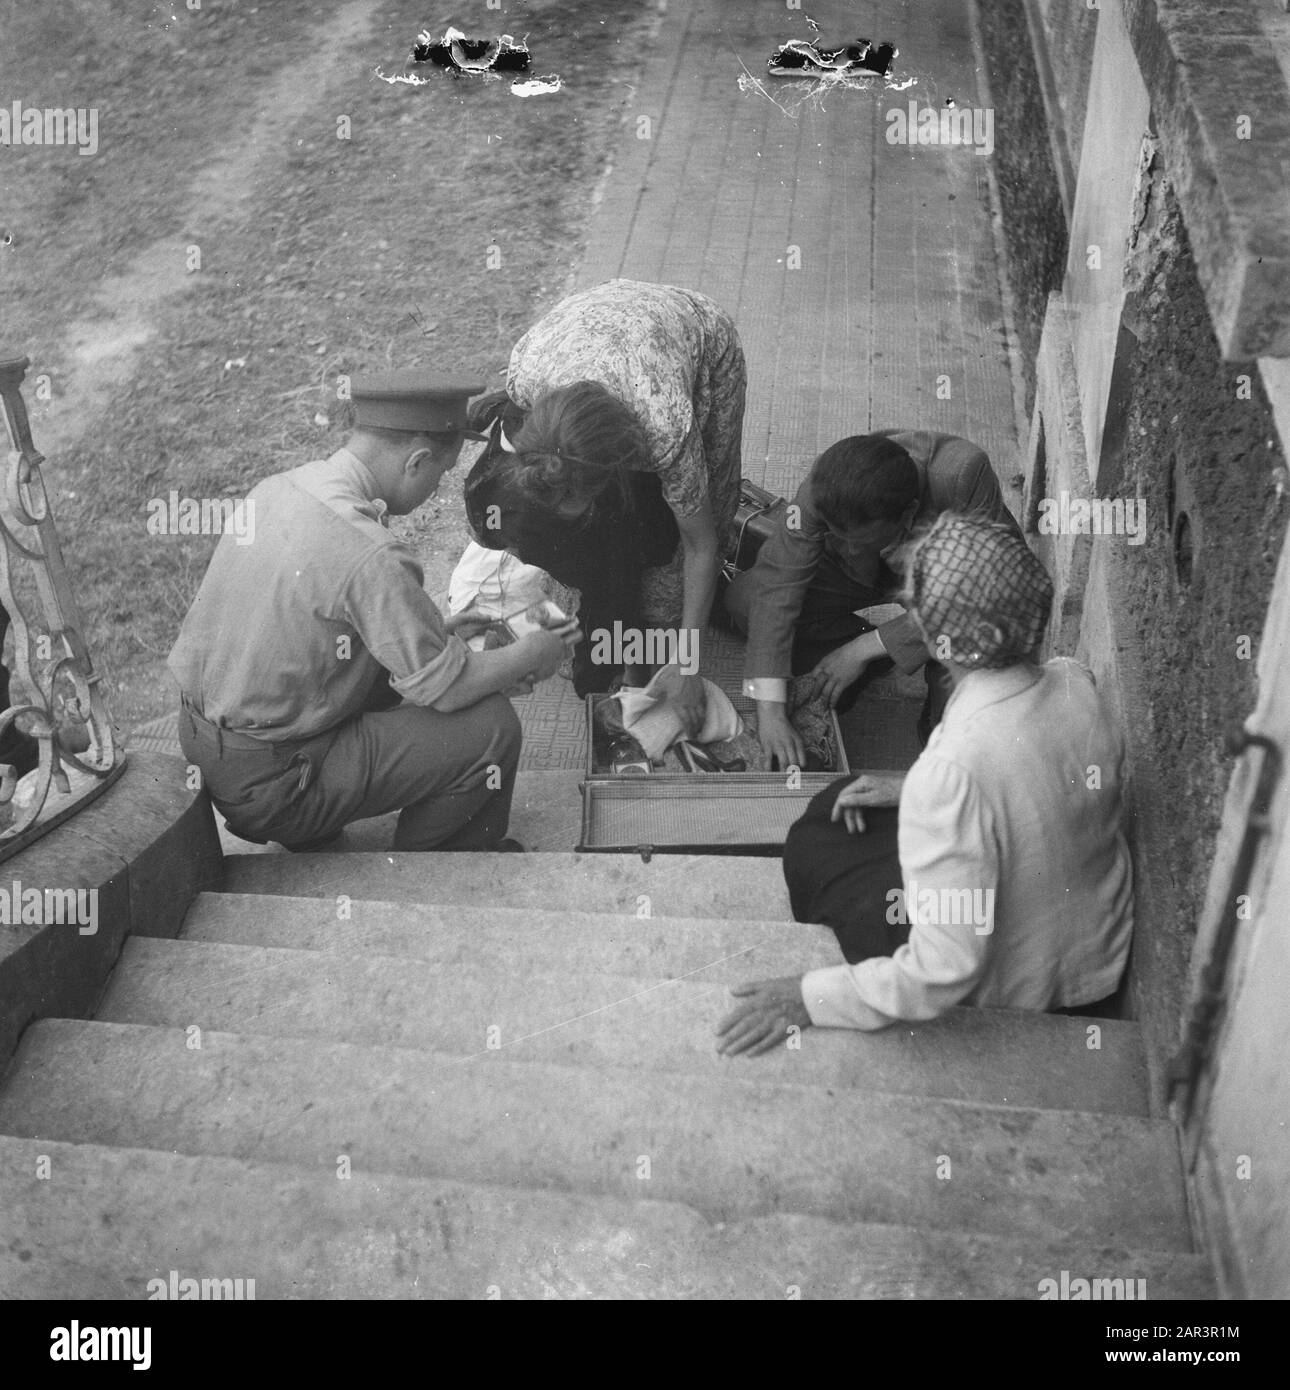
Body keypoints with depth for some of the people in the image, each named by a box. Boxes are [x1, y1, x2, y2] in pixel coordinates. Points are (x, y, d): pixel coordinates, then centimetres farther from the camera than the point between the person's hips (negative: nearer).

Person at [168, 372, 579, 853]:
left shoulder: (275, 489, 1)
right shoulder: (370, 556, -25)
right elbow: (445, 687, -17)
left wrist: (432, 633, 16)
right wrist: (526, 658, 2)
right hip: (267, 786, -9)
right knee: (490, 727, -9)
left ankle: (310, 834, 24)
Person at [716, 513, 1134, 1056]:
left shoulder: (953, 772, -38)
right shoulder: (1074, 682, -16)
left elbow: (945, 971, -34)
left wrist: (808, 997, -23)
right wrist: (916, 789, 7)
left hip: (1010, 991, -7)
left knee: (813, 848, 11)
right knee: (836, 803, 17)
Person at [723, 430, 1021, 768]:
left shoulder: (964, 474, -41)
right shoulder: (824, 485, -32)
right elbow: (780, 577, -29)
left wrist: (864, 648, -31)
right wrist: (770, 709, -34)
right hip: (863, 576, 3)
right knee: (744, 598, -19)